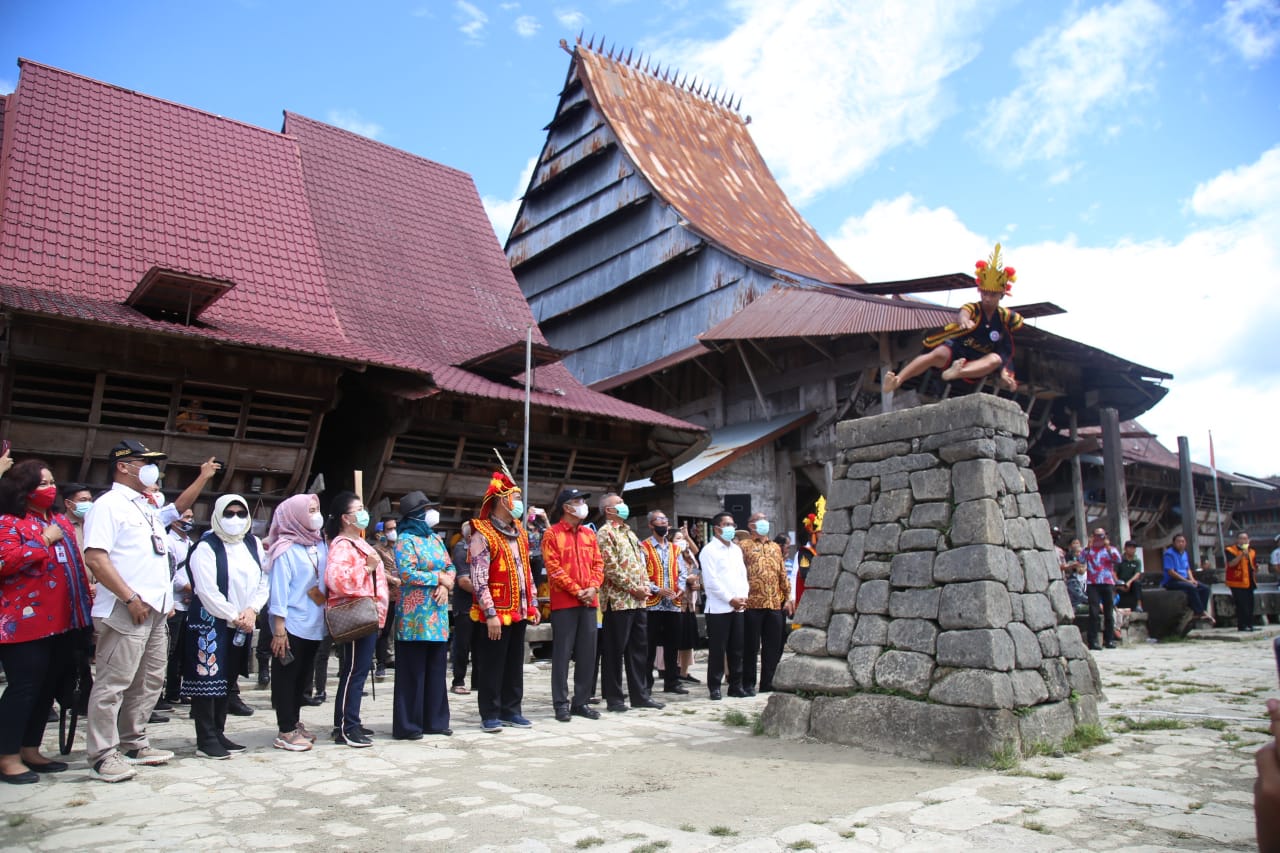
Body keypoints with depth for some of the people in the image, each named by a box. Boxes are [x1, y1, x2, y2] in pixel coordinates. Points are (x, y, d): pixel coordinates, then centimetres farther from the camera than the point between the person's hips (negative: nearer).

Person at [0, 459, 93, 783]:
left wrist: (86, 597, 15)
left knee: (48, 686, 11)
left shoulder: (62, 521, 17)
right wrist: (44, 541, -17)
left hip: (62, 620, 8)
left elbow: (76, 563, 22)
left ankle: (31, 751, 22)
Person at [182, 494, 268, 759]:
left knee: (228, 679, 12)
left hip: (242, 625, 6)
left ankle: (218, 733, 21)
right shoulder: (206, 547, -9)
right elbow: (207, 591, -16)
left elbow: (263, 582, 7)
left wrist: (251, 610, -9)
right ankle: (206, 740, 2)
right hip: (211, 624, -6)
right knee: (207, 678, -4)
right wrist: (234, 617, -14)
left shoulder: (253, 544, 9)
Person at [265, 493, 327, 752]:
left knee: (303, 676, 15)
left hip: (314, 623, 7)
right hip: (292, 624, -7)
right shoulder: (285, 550, -11)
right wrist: (278, 629, -15)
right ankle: (286, 731, 8)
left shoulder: (320, 544, 9)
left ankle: (295, 722, 27)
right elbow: (279, 588, -13)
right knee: (287, 676, 2)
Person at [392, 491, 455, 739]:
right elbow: (407, 573, -19)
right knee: (413, 672, -1)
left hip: (437, 616, 7)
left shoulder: (435, 538, 15)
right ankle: (407, 725, 8)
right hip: (415, 617, -7)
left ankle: (434, 720, 20)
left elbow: (450, 566, 14)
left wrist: (446, 585, -6)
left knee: (436, 669, 11)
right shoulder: (406, 540, -8)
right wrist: (438, 577, -11)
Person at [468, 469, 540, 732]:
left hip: (519, 612, 7)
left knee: (515, 664, 13)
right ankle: (490, 715, 12)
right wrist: (490, 614, -21)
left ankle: (511, 710, 23)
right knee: (492, 666, 2)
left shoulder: (518, 532, 14)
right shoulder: (483, 534, -12)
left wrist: (532, 604, 14)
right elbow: (478, 578, -17)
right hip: (495, 614, -7)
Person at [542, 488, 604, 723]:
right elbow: (553, 568, -10)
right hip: (564, 601, -5)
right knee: (562, 653, -1)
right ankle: (561, 703, 7)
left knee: (587, 653, 6)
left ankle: (581, 701, 15)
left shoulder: (589, 533, 15)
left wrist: (593, 588, -5)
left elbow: (598, 563, 12)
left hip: (589, 602, 5)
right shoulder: (552, 533, -3)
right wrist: (577, 591, -13)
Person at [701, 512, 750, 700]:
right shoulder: (709, 550, -5)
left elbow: (743, 575, 16)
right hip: (718, 608, -6)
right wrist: (730, 599, -13)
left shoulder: (736, 549, 17)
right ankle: (714, 687, 6)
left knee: (737, 649, 8)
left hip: (738, 607, 6)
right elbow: (711, 581, -12)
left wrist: (744, 597, 0)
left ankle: (736, 685, 16)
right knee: (717, 650, -2)